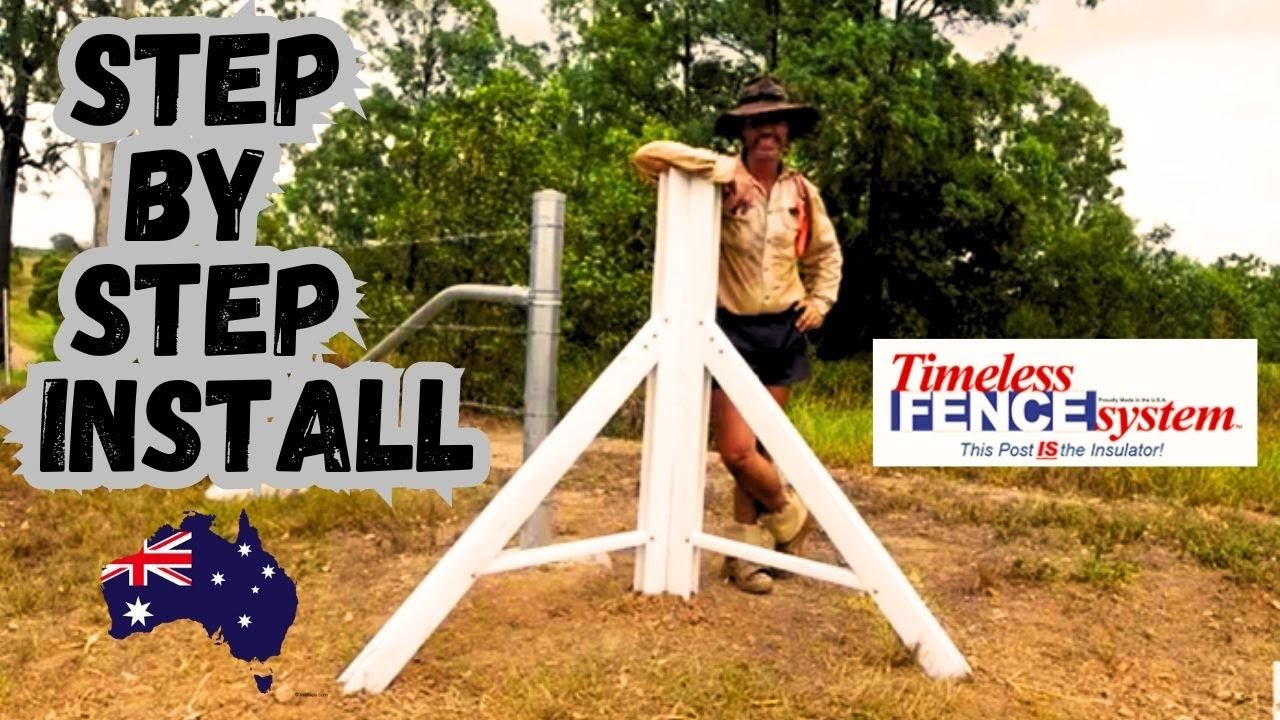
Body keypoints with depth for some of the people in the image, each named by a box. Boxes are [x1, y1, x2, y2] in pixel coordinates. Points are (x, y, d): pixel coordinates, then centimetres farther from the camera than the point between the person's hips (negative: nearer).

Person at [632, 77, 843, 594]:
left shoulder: (802, 192, 7)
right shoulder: (722, 182, -8)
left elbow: (825, 253, 23)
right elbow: (647, 156, -21)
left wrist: (821, 300, 7)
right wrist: (723, 169, -26)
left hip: (783, 330, 4)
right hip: (732, 329, -4)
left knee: (759, 447, 10)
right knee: (736, 450, -7)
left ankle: (746, 547, 24)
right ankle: (789, 516, 21)